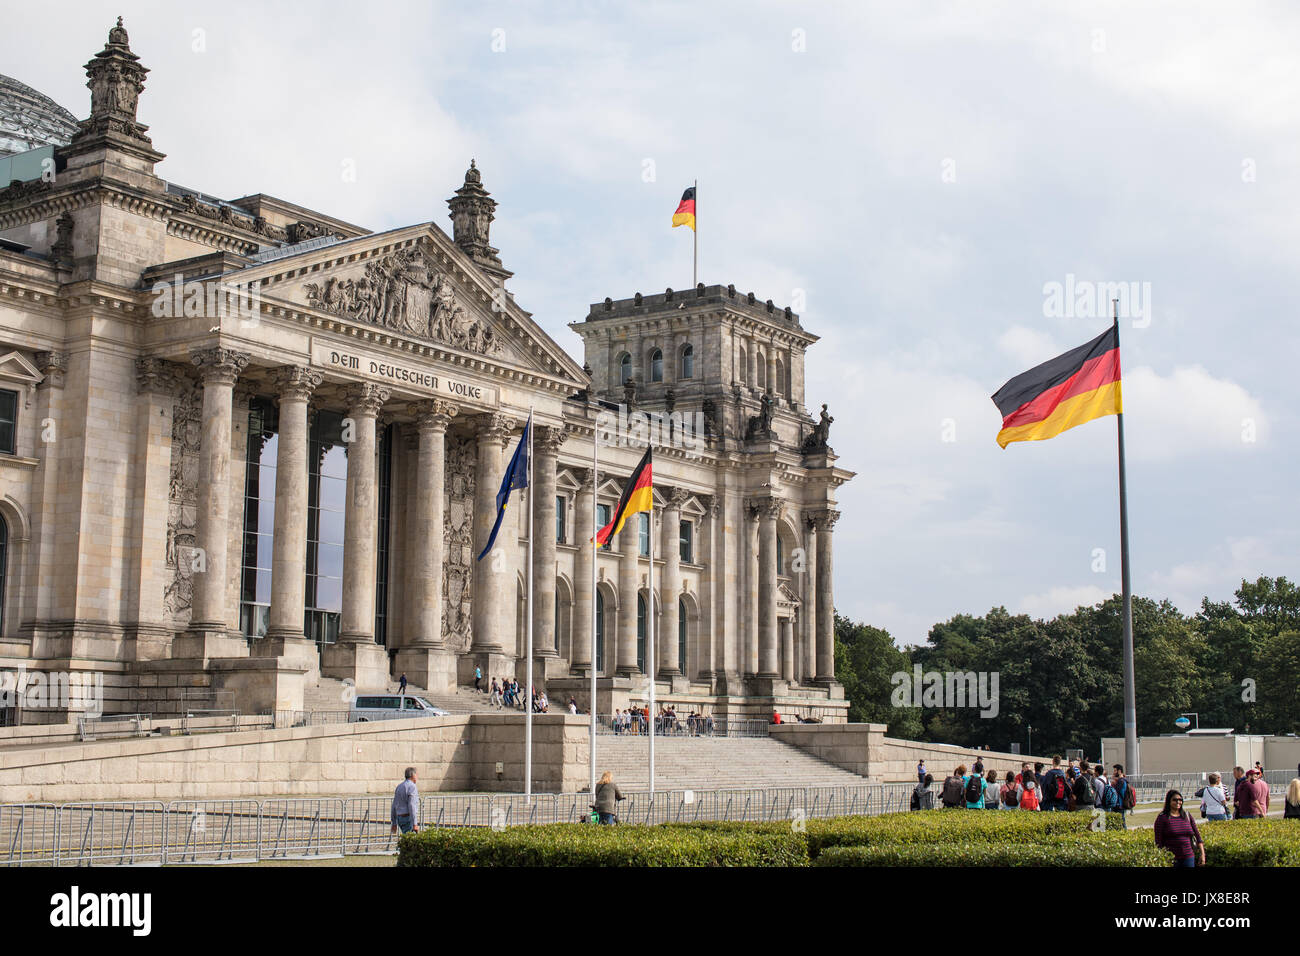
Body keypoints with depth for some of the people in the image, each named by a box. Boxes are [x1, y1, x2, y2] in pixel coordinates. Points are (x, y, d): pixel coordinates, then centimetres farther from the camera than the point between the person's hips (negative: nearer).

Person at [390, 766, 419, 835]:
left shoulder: (399, 787, 14)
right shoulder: (412, 786, -13)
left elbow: (394, 806, 16)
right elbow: (412, 806, -21)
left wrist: (394, 823, 20)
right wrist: (415, 824, -23)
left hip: (400, 818, 9)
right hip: (409, 819, -9)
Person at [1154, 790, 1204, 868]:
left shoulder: (1187, 815, 11)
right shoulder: (1162, 817, -2)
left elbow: (1197, 834, 12)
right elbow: (1158, 841, -4)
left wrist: (1202, 853, 5)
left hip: (1188, 857, 4)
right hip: (1171, 858, -4)